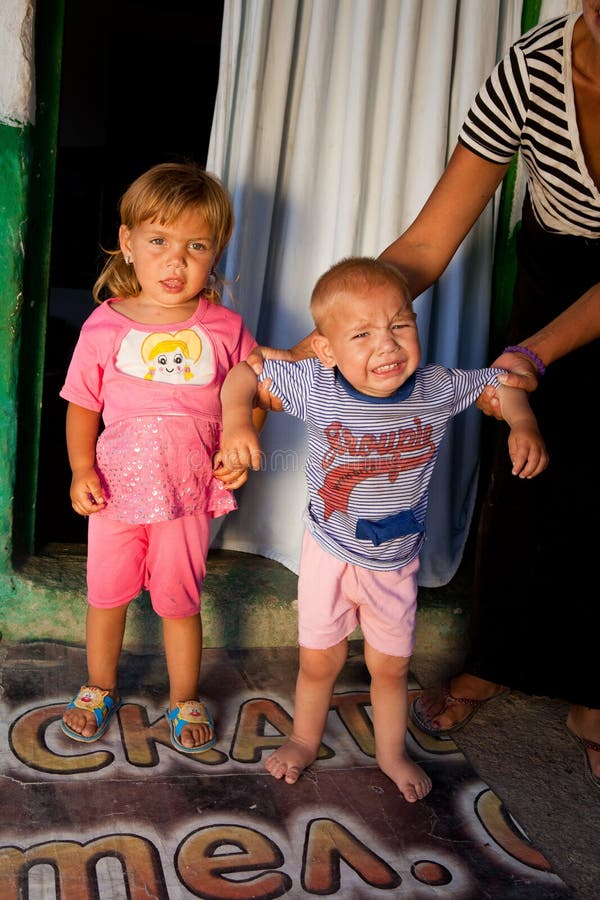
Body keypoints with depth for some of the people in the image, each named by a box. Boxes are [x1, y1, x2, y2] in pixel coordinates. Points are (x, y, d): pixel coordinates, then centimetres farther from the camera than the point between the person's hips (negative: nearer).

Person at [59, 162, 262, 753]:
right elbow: (82, 404, 1)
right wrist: (81, 469, -8)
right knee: (105, 594, 17)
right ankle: (99, 689, 42)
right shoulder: (105, 325, -7)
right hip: (116, 488, 1)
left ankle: (184, 700, 34)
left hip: (186, 494, -1)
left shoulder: (224, 329, -7)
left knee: (180, 601, 11)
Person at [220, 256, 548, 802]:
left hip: (397, 560, 1)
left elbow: (499, 381, -2)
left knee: (391, 667, 18)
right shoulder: (315, 388, -24)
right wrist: (237, 422, -32)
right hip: (330, 552, -1)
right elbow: (244, 374, -14)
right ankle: (306, 740, 46)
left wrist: (523, 424, -20)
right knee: (319, 661, 16)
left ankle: (391, 753, 45)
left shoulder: (437, 389, -19)